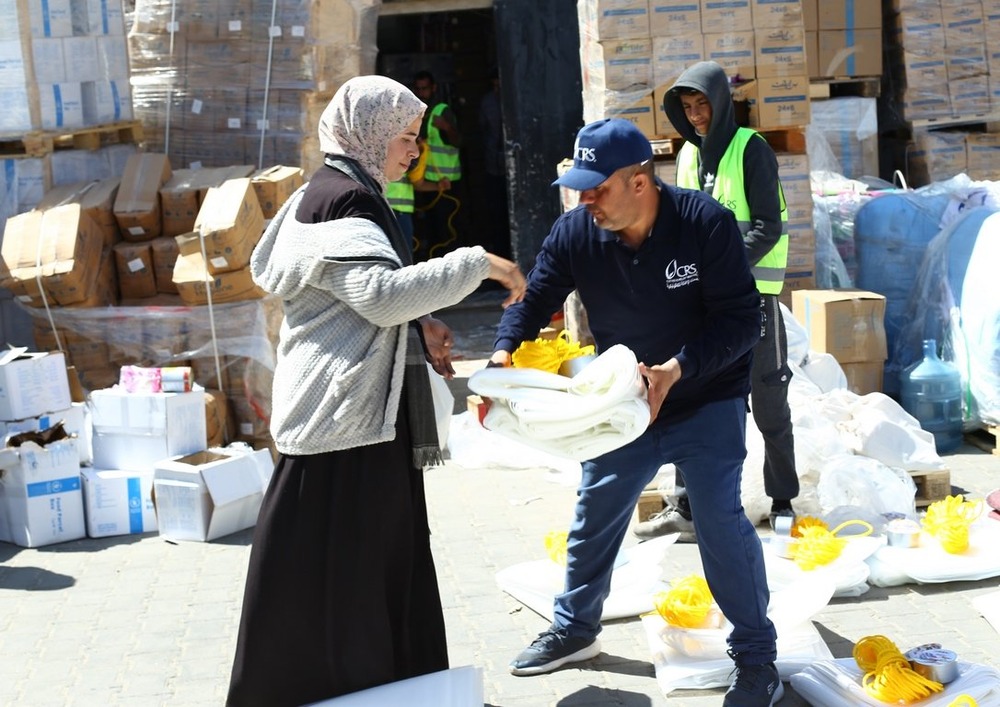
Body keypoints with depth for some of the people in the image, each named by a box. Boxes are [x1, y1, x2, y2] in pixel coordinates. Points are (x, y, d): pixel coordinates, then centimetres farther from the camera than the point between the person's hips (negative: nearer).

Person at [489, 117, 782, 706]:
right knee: (593, 516, 13)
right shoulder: (574, 233, -13)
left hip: (708, 403, -4)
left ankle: (757, 660, 3)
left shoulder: (705, 223, -24)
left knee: (721, 521, -13)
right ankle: (575, 630, 36)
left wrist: (676, 370, -38)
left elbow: (741, 320, -25)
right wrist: (505, 354, -26)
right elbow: (534, 301, -5)